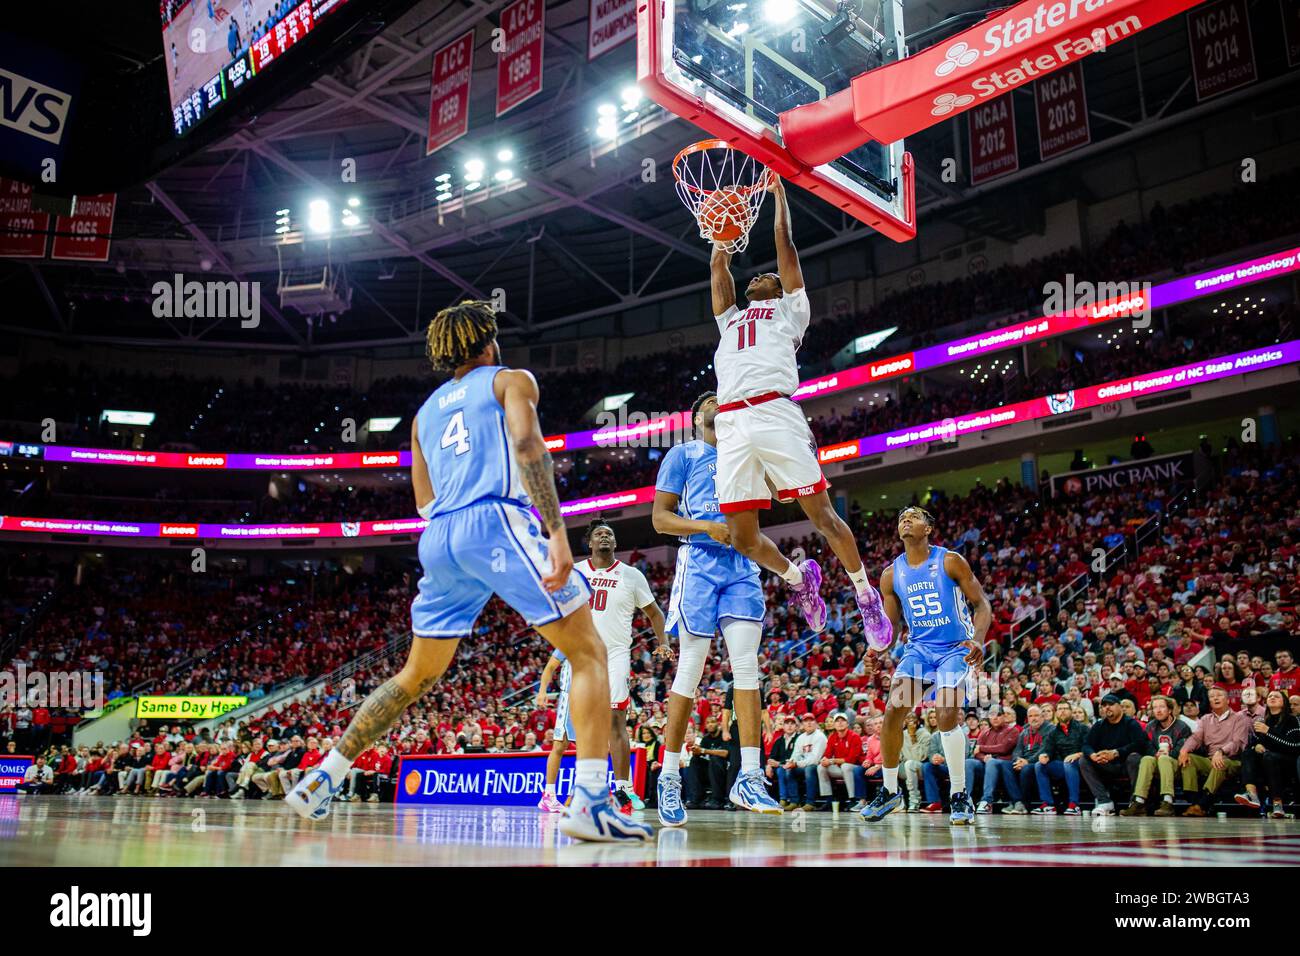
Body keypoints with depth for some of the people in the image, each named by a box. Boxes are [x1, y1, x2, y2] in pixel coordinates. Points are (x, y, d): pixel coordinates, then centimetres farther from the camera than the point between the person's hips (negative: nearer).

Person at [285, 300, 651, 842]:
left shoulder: (426, 411, 27)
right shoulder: (511, 380, 12)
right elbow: (526, 442, -9)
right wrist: (556, 530, -18)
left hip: (439, 537, 6)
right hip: (498, 521, -6)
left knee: (417, 676, 21)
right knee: (588, 654, -1)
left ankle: (323, 778, 20)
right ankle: (590, 802, -15)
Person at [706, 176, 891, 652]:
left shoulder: (790, 309, 22)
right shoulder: (731, 319, 34)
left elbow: (785, 248, 20)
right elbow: (718, 264, 35)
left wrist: (779, 196, 28)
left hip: (775, 414, -4)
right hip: (731, 424, 5)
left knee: (822, 514, -4)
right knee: (741, 536, 1)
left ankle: (866, 595, 12)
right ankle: (797, 577, 27)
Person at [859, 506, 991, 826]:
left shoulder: (950, 561, -8)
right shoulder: (891, 574, 3)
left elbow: (981, 603, -6)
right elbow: (891, 623, 11)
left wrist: (978, 640, -24)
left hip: (956, 650, -4)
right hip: (918, 647, 4)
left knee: (947, 717, -21)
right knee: (893, 711, -12)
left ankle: (960, 796, -2)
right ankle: (889, 790, 6)